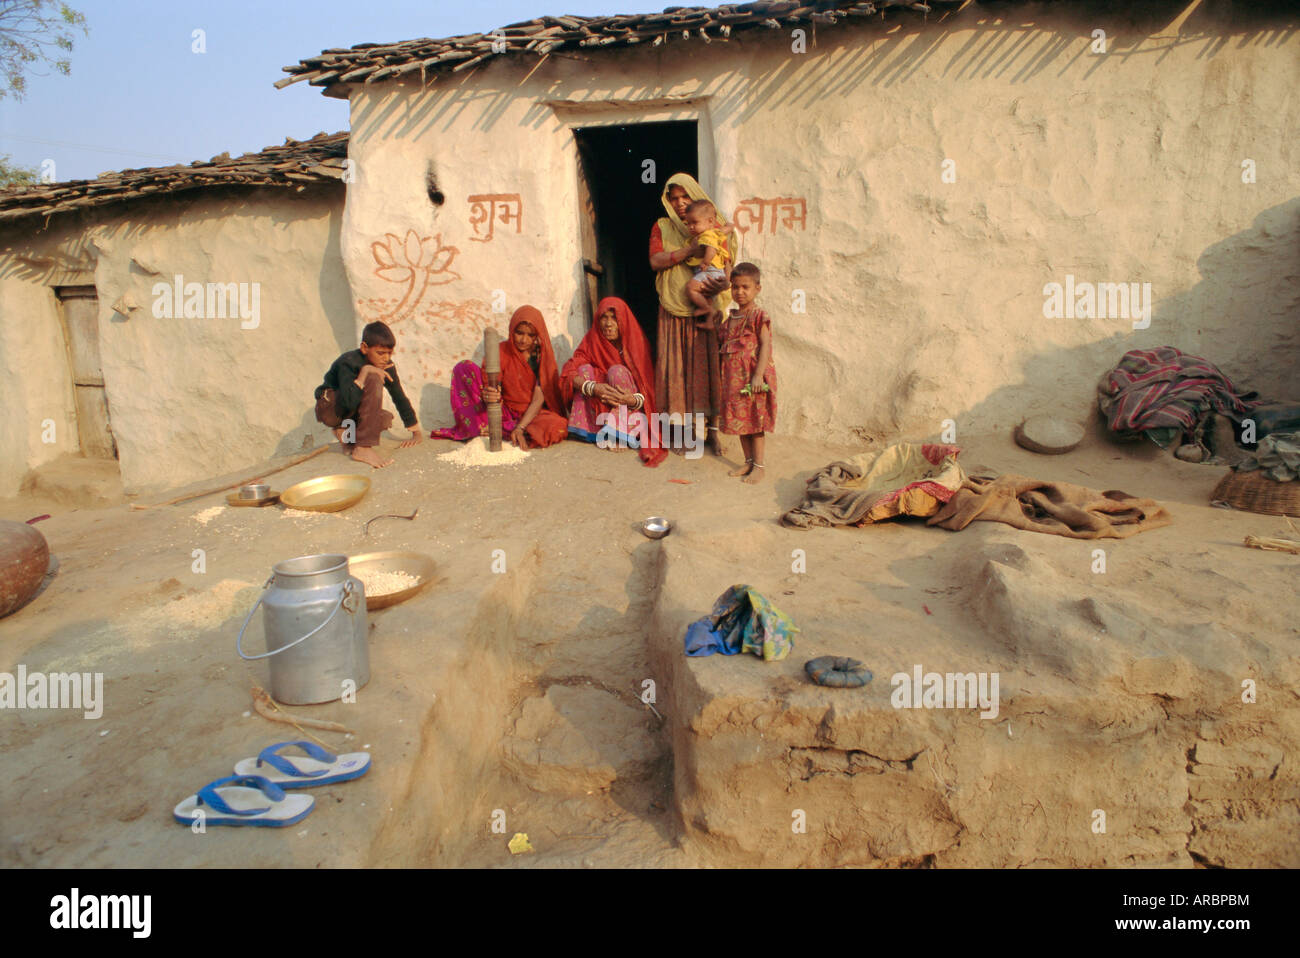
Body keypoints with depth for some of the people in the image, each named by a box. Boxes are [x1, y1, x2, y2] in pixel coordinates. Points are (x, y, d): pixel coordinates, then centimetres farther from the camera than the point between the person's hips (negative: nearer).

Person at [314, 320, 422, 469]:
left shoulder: (387, 366, -6)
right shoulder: (348, 363, -25)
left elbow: (400, 398, 2)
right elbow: (350, 402, -39)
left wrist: (416, 433, 3)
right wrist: (365, 371, -38)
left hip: (350, 412, 7)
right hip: (329, 408, -7)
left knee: (386, 419, -20)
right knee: (373, 380, -31)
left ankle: (344, 431, 7)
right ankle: (363, 449, -34)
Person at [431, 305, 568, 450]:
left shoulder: (542, 354, -5)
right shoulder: (501, 351, -3)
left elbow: (539, 399, -14)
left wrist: (520, 428, -29)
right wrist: (488, 397, -39)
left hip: (531, 414, -1)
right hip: (505, 412, 1)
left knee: (558, 426, -37)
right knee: (464, 368, -14)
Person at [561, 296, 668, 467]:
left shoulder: (637, 342, -6)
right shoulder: (592, 341, -1)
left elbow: (648, 386, -13)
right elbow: (568, 373, -16)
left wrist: (634, 400, -36)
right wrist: (594, 388, -35)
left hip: (631, 409, -2)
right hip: (599, 407, 2)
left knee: (617, 370, -26)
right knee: (585, 369, -19)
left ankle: (620, 433, -36)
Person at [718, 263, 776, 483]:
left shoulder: (758, 316, -9)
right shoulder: (731, 318, 13)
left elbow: (765, 346, -15)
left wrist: (758, 375, -22)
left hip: (752, 378, -7)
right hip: (734, 379, 7)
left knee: (755, 421, 0)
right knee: (739, 421, 12)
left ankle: (758, 466, 9)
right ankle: (748, 462, 24)